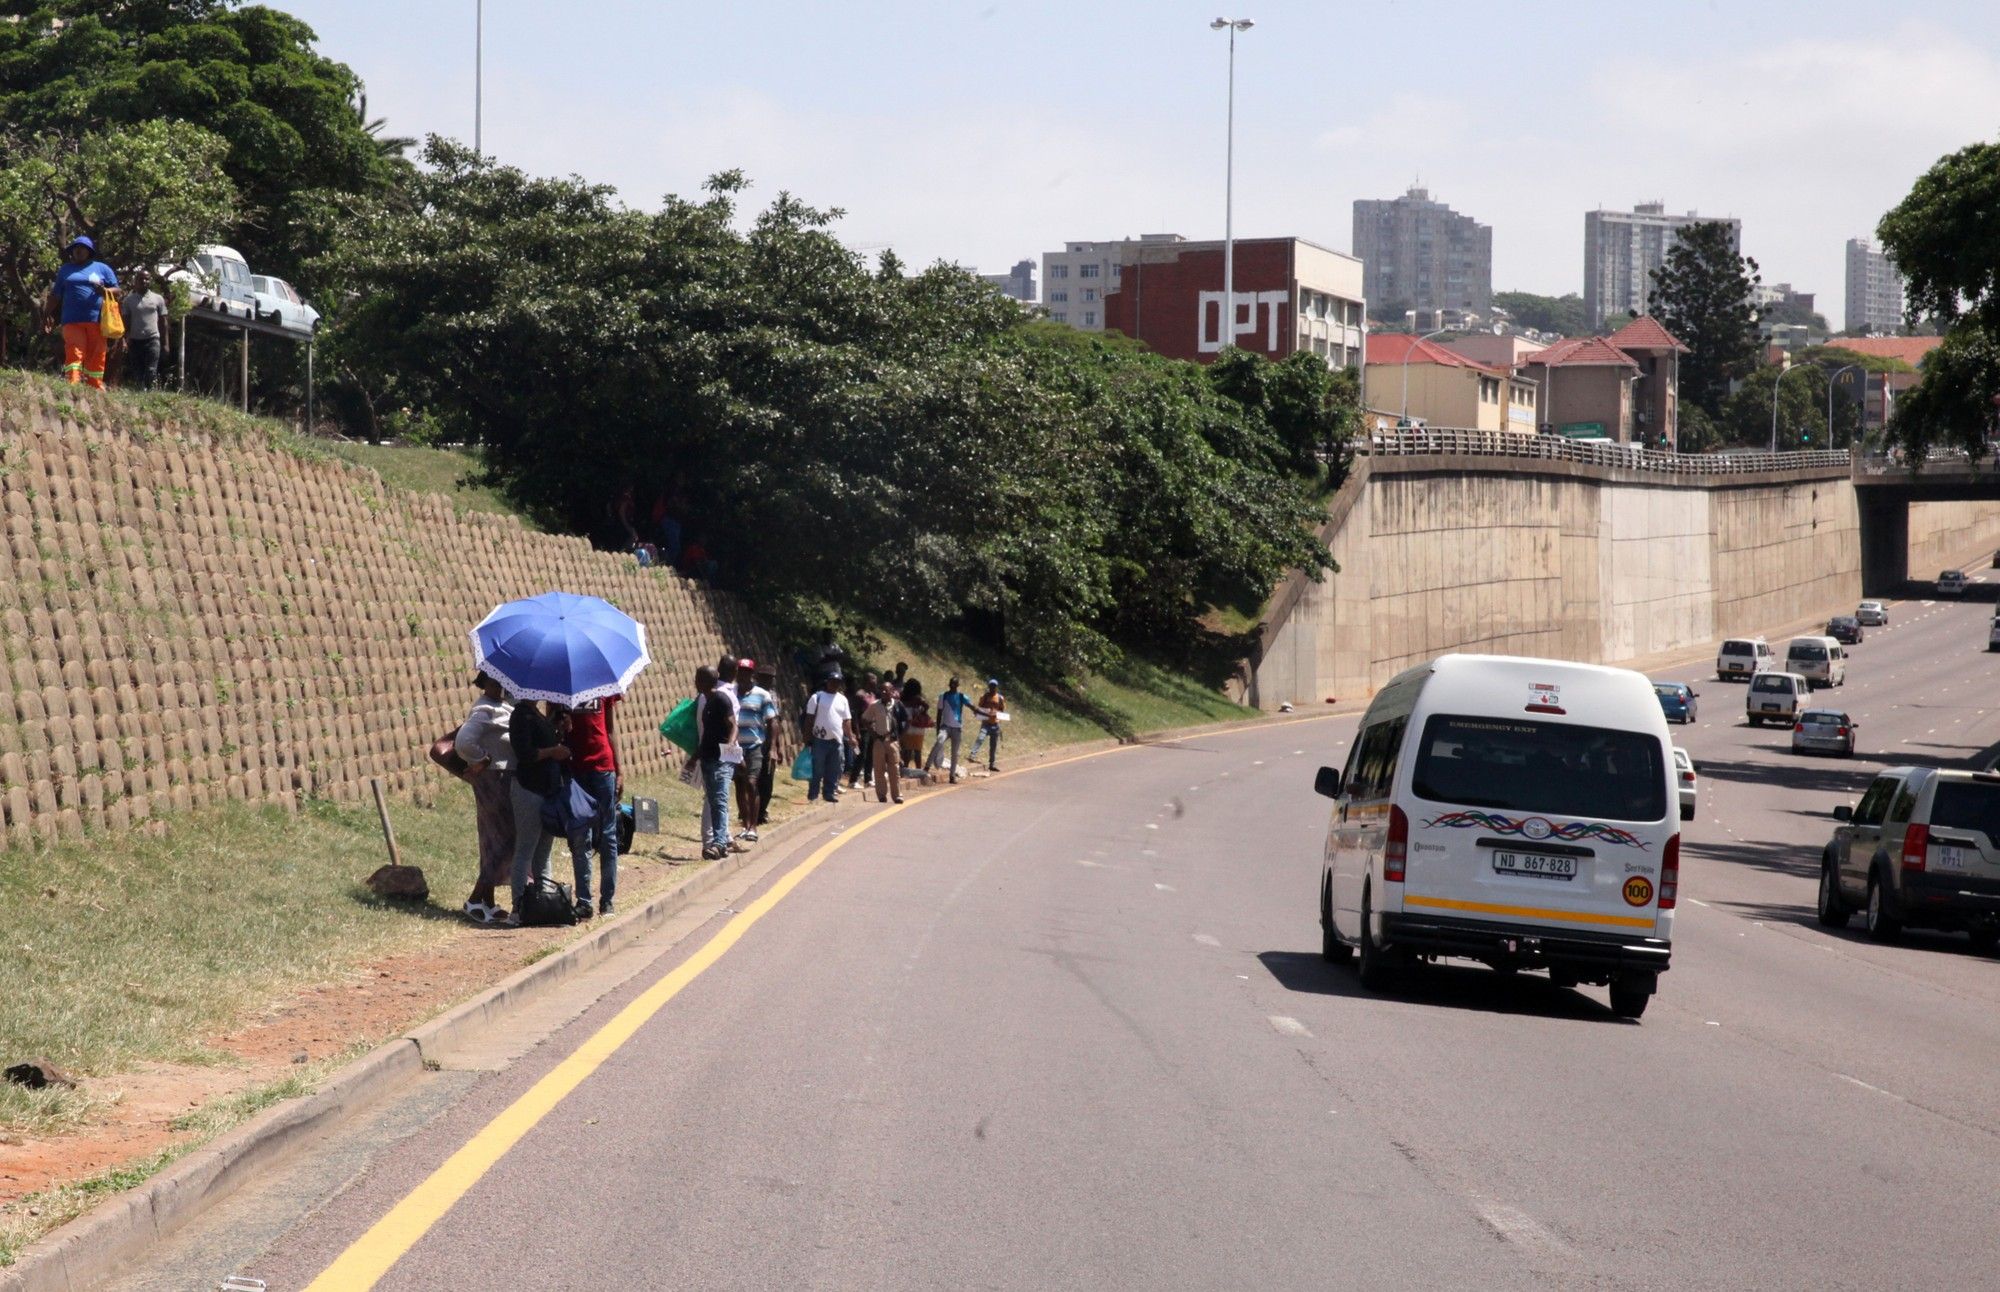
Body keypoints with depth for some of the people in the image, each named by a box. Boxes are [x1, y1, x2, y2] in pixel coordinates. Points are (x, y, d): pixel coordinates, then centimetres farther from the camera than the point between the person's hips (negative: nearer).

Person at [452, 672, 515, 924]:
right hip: (494, 779, -10)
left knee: (495, 840, 12)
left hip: (508, 779, 10)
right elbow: (464, 742, -29)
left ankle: (488, 902, 17)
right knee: (505, 840, -8)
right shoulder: (485, 711, -17)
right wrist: (483, 761, -15)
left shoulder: (502, 705, 12)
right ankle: (475, 901, -4)